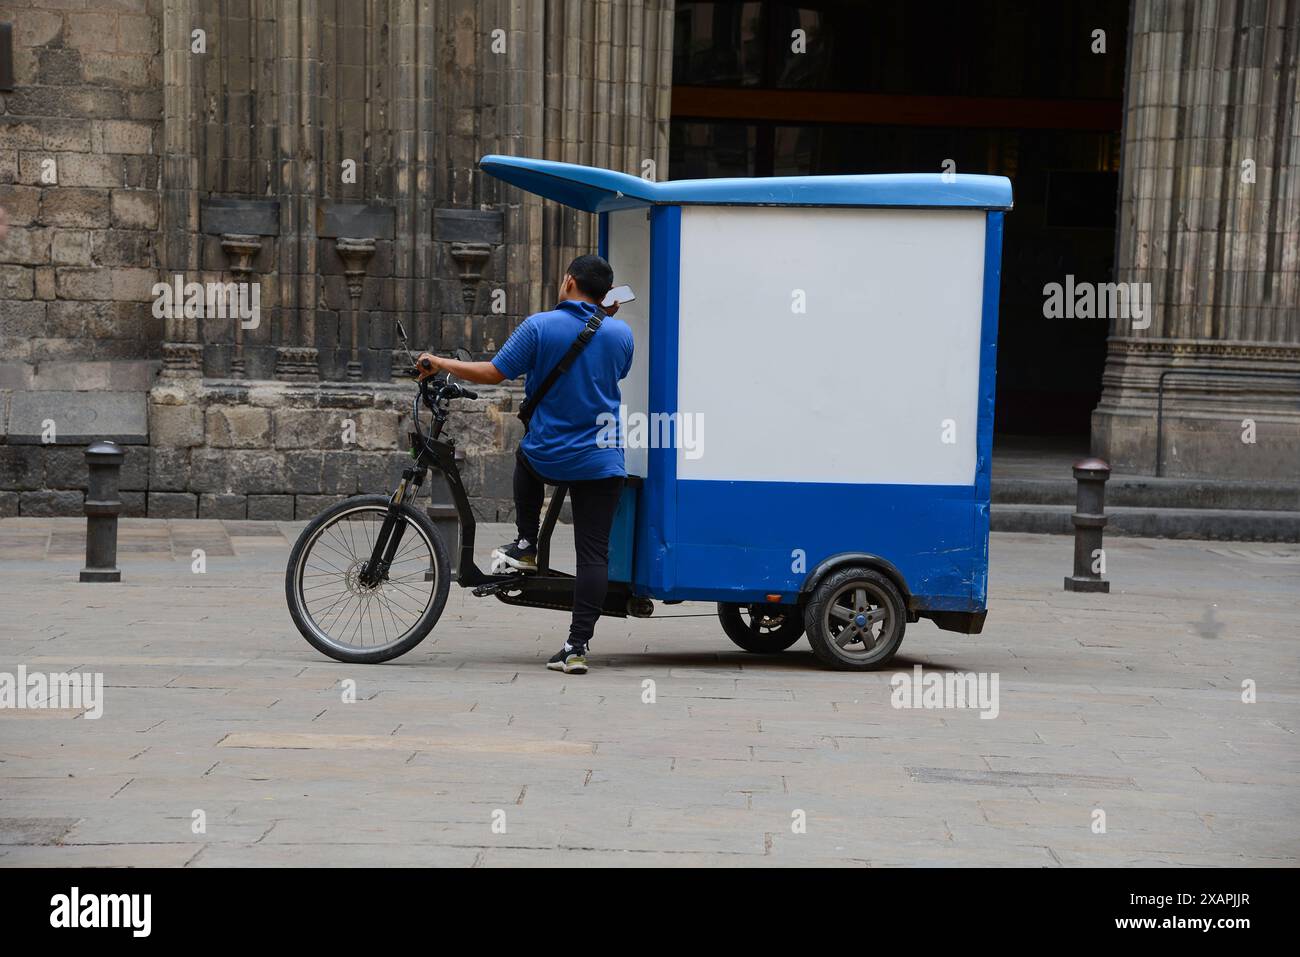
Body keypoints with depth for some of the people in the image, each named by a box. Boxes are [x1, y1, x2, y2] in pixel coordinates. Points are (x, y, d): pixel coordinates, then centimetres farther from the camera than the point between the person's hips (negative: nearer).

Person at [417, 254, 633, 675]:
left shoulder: (539, 326, -10)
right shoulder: (620, 333, -2)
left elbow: (493, 373, -9)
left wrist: (440, 364, 3)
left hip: (547, 460, -1)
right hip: (601, 464, 1)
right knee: (594, 554, 3)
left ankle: (526, 545, 31)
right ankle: (577, 646, -3)